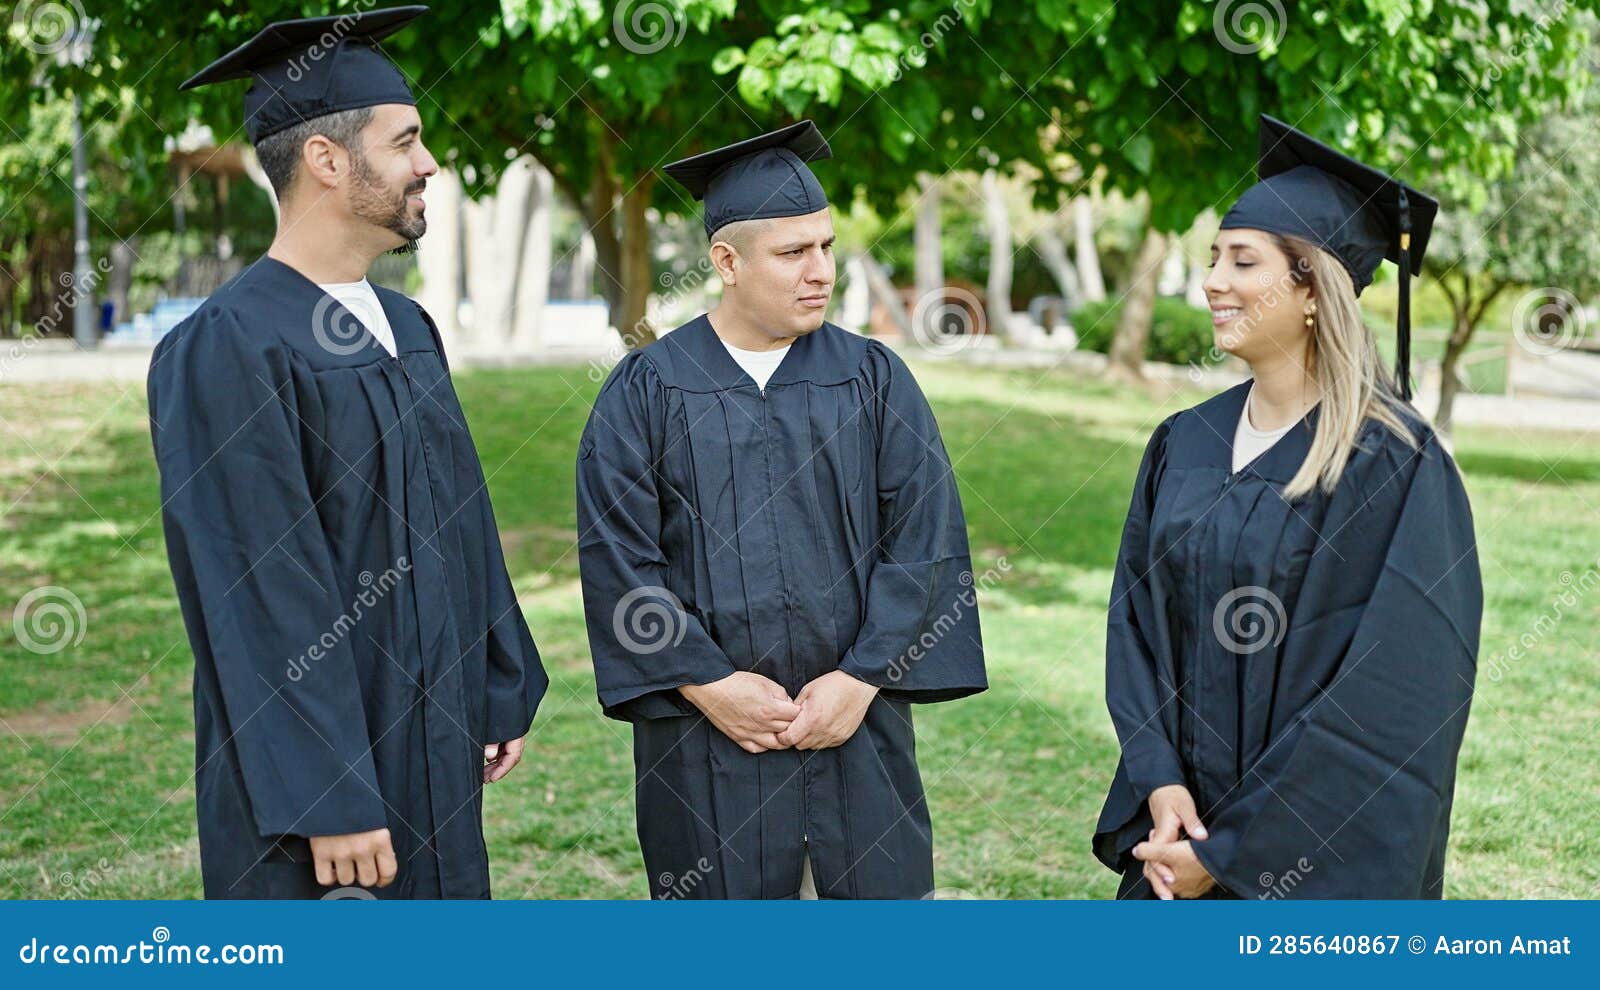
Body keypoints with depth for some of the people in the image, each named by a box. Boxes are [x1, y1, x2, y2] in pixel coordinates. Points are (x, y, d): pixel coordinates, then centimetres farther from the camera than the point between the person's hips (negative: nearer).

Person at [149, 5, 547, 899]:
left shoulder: (408, 331, 10)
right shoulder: (227, 353, -17)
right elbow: (262, 598, -21)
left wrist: (504, 693, 13)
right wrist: (329, 804, -22)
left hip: (436, 758, 8)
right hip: (317, 773, -8)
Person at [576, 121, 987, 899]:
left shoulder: (874, 381, 4)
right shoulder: (646, 391, 1)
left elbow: (925, 542, -1)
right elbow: (618, 559, -5)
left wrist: (861, 678, -10)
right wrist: (707, 684, -12)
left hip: (856, 727, 1)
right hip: (705, 746, -1)